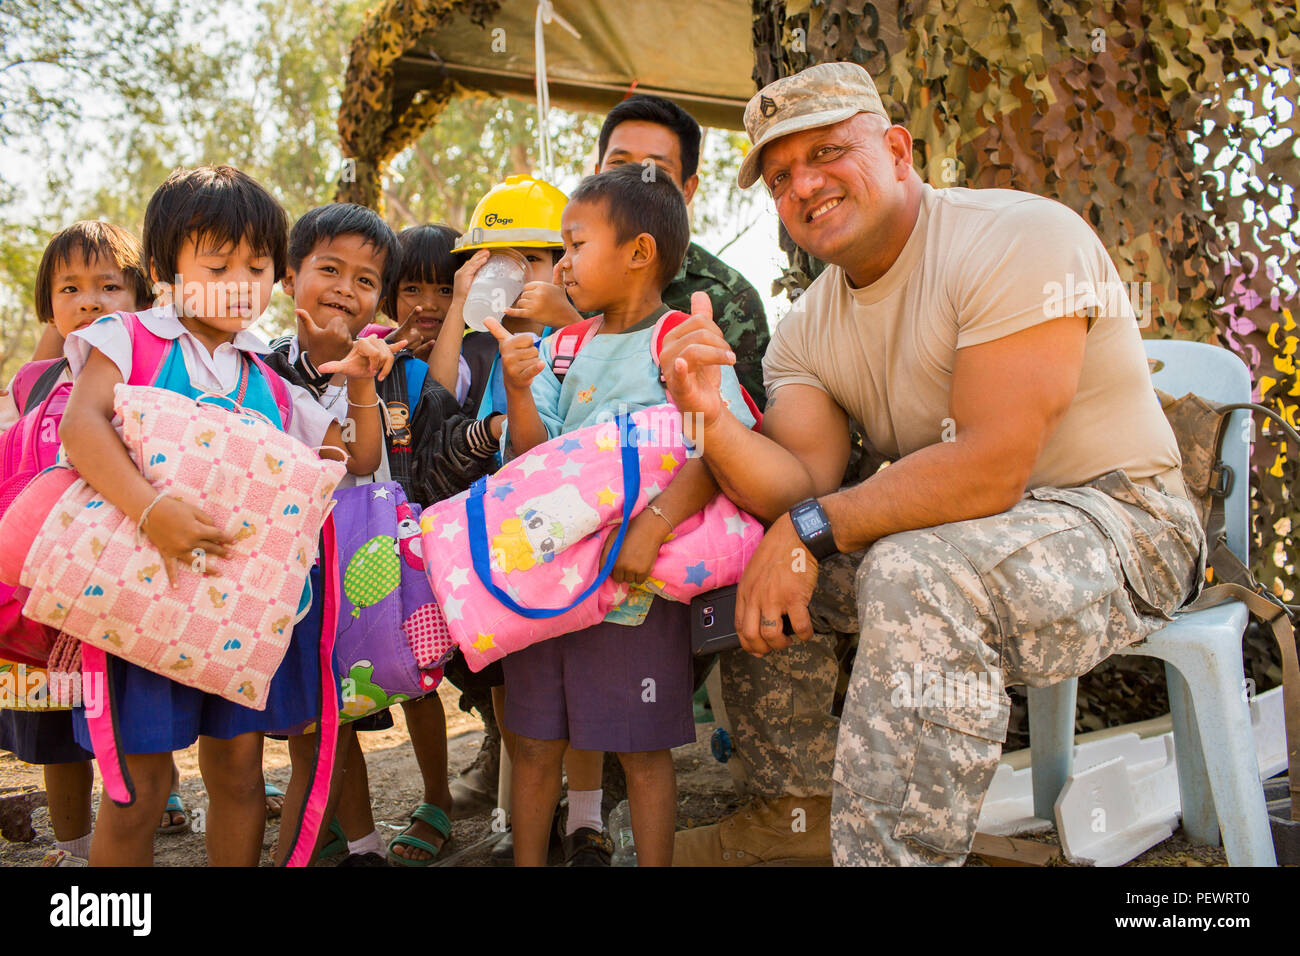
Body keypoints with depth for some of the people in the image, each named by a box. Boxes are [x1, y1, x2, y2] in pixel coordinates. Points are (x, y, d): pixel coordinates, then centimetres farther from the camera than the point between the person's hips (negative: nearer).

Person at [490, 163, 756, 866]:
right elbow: (532, 460, 6)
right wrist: (518, 391, -11)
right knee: (533, 744, 13)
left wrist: (655, 523, -31)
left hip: (636, 582, -5)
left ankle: (655, 861, 23)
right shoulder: (559, 349, 12)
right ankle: (527, 861, 30)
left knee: (643, 751, 6)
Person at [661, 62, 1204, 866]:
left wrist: (812, 527, -24)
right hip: (945, 528, 8)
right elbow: (802, 489, -9)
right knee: (747, 554, 3)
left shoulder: (1019, 237, -19)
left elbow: (989, 471, -27)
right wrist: (712, 419, -26)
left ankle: (895, 849, -20)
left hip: (1113, 521, -7)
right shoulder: (806, 332, 4)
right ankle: (799, 808, 20)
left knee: (917, 576, -36)